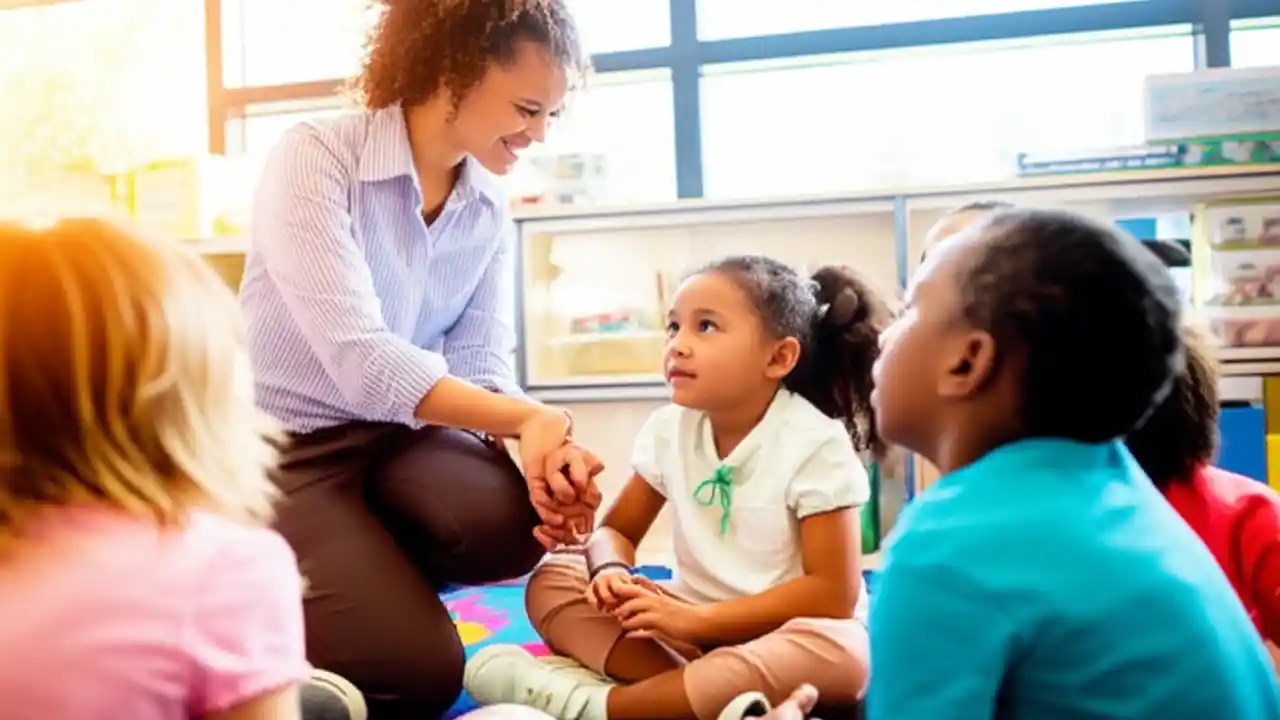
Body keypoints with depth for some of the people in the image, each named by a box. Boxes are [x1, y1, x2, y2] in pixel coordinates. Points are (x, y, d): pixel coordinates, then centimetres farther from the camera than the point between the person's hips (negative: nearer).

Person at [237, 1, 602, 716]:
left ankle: (377, 578, 5)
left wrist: (541, 438, -26)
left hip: (391, 436, 5)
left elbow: (482, 369, -4)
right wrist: (530, 418, -32)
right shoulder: (316, 156, -19)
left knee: (510, 523, -28)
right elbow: (359, 361, -29)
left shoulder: (489, 210, 1)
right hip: (279, 443, -5)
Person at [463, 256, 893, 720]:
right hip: (694, 621, 5)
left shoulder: (815, 443, -18)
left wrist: (697, 619, -25)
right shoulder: (669, 429, -3)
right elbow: (617, 531, 4)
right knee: (551, 582, -8)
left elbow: (833, 594, -21)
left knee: (837, 652, -39)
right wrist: (612, 573, -22)